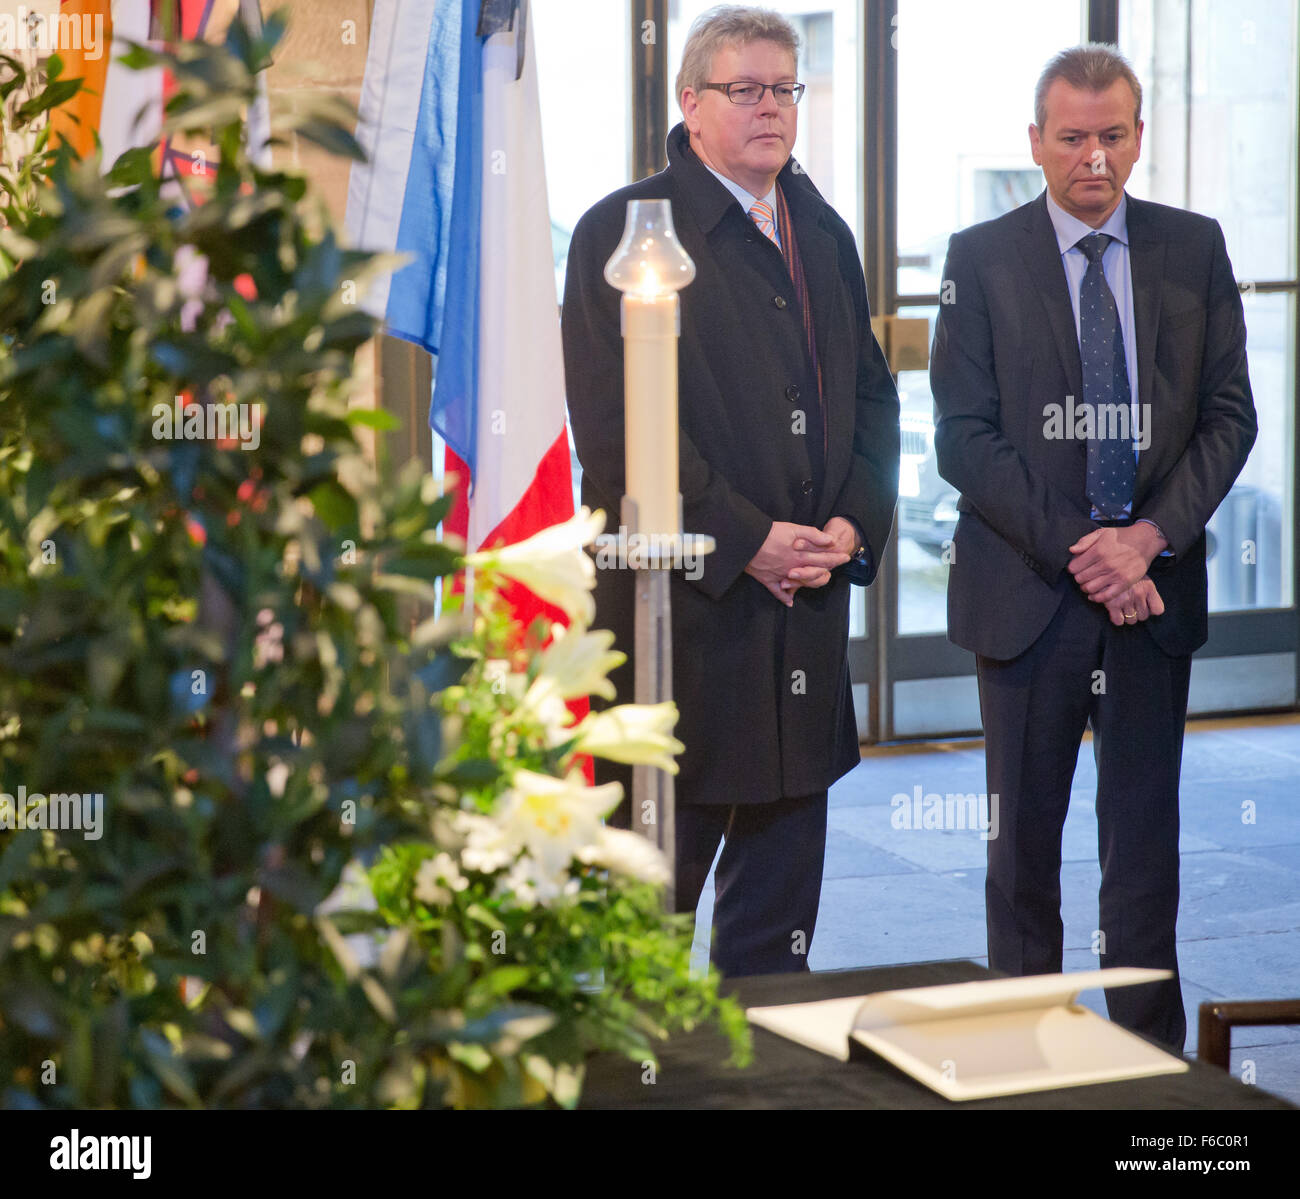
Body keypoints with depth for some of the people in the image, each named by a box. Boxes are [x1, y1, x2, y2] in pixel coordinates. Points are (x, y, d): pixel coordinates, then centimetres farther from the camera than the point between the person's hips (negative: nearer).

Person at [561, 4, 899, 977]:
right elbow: (615, 429, -13)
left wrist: (853, 524, 0)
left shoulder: (823, 233, 16)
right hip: (684, 605, -6)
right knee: (654, 891, 0)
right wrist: (747, 540, -15)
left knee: (782, 890, 12)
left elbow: (871, 395, 19)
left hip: (807, 605, 7)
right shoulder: (624, 230, -6)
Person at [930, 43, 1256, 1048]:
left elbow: (1229, 416, 4)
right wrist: (1077, 550, -13)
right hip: (1029, 590, -1)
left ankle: (1151, 1056, 16)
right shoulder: (982, 259, 0)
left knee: (1146, 833, 7)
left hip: (1154, 588, 2)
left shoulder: (1193, 249, 7)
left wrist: (1151, 536, -10)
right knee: (1024, 834, 6)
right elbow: (964, 439, -5)